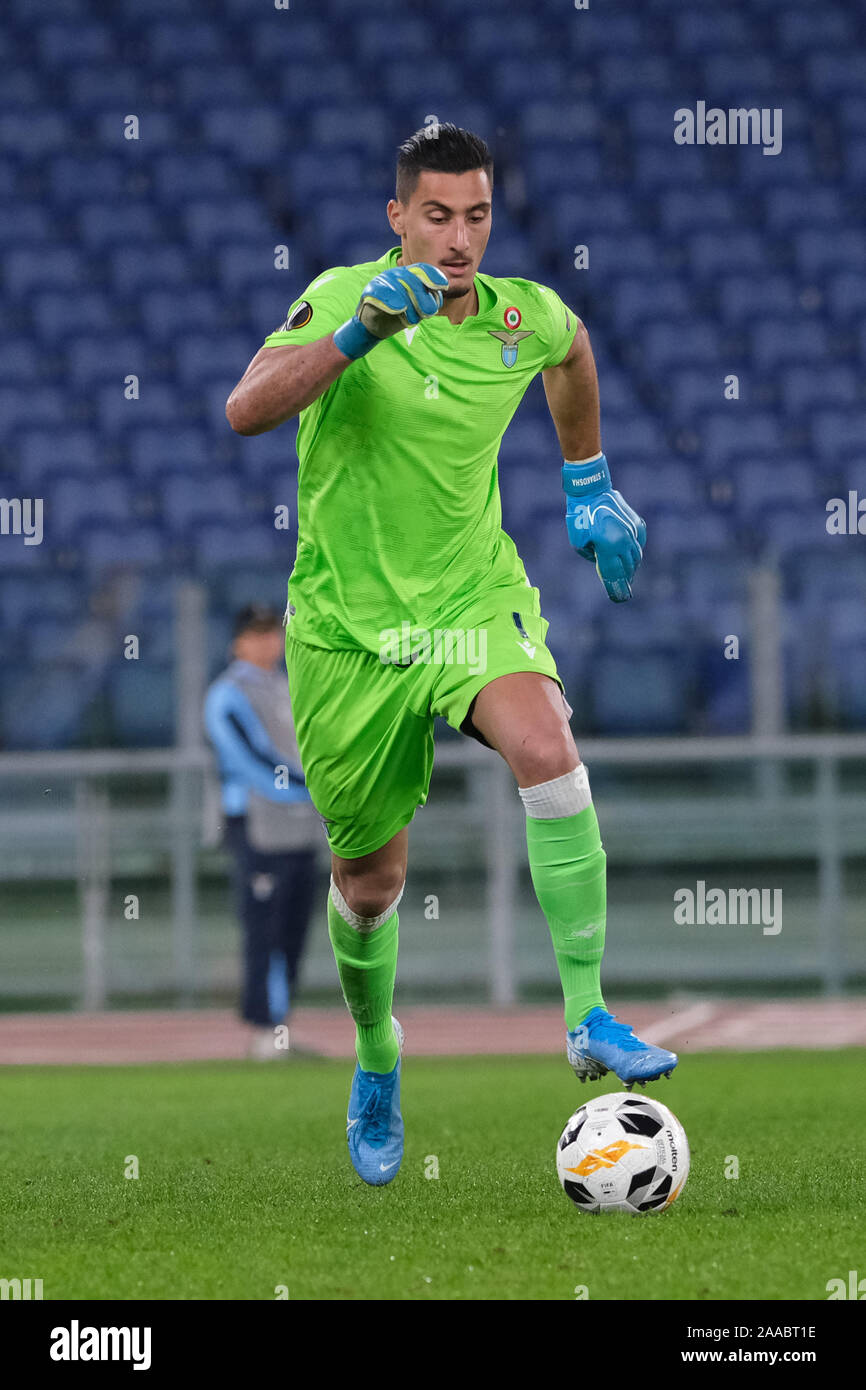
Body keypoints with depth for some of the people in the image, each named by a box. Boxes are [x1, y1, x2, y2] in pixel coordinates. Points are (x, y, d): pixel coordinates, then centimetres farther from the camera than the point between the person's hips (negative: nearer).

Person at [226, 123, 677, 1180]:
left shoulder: (525, 317, -4)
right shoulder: (344, 298, -14)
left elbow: (573, 349, 23)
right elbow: (246, 411, -31)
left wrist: (588, 486, 26)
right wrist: (359, 332, -42)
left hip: (475, 599, 1)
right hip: (348, 622, -1)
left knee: (547, 752, -31)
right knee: (368, 878, 9)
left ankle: (589, 1022, -27)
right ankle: (377, 1065, 39)